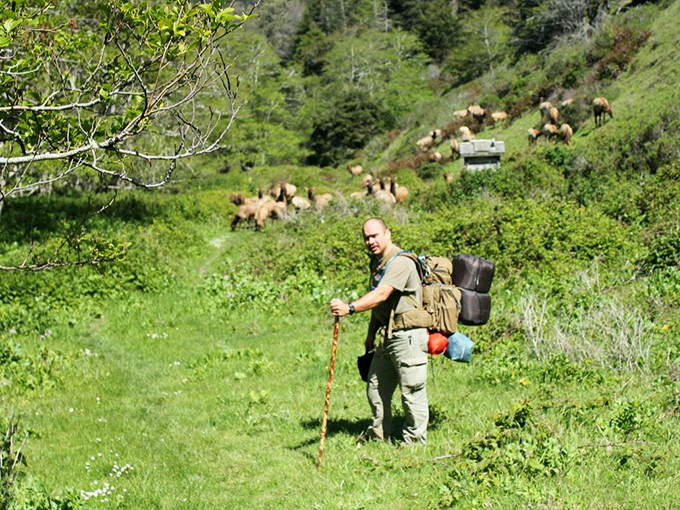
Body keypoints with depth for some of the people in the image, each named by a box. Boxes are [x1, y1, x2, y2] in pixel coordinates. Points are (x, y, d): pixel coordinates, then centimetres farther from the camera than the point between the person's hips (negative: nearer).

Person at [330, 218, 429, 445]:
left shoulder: (401, 262, -17)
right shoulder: (377, 262, 14)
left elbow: (381, 295, -30)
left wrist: (349, 308, -40)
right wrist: (371, 333, 25)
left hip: (408, 334, -10)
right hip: (387, 335, 10)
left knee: (411, 389, -2)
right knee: (376, 387, 15)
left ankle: (415, 440, 9)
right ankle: (378, 434, 29)